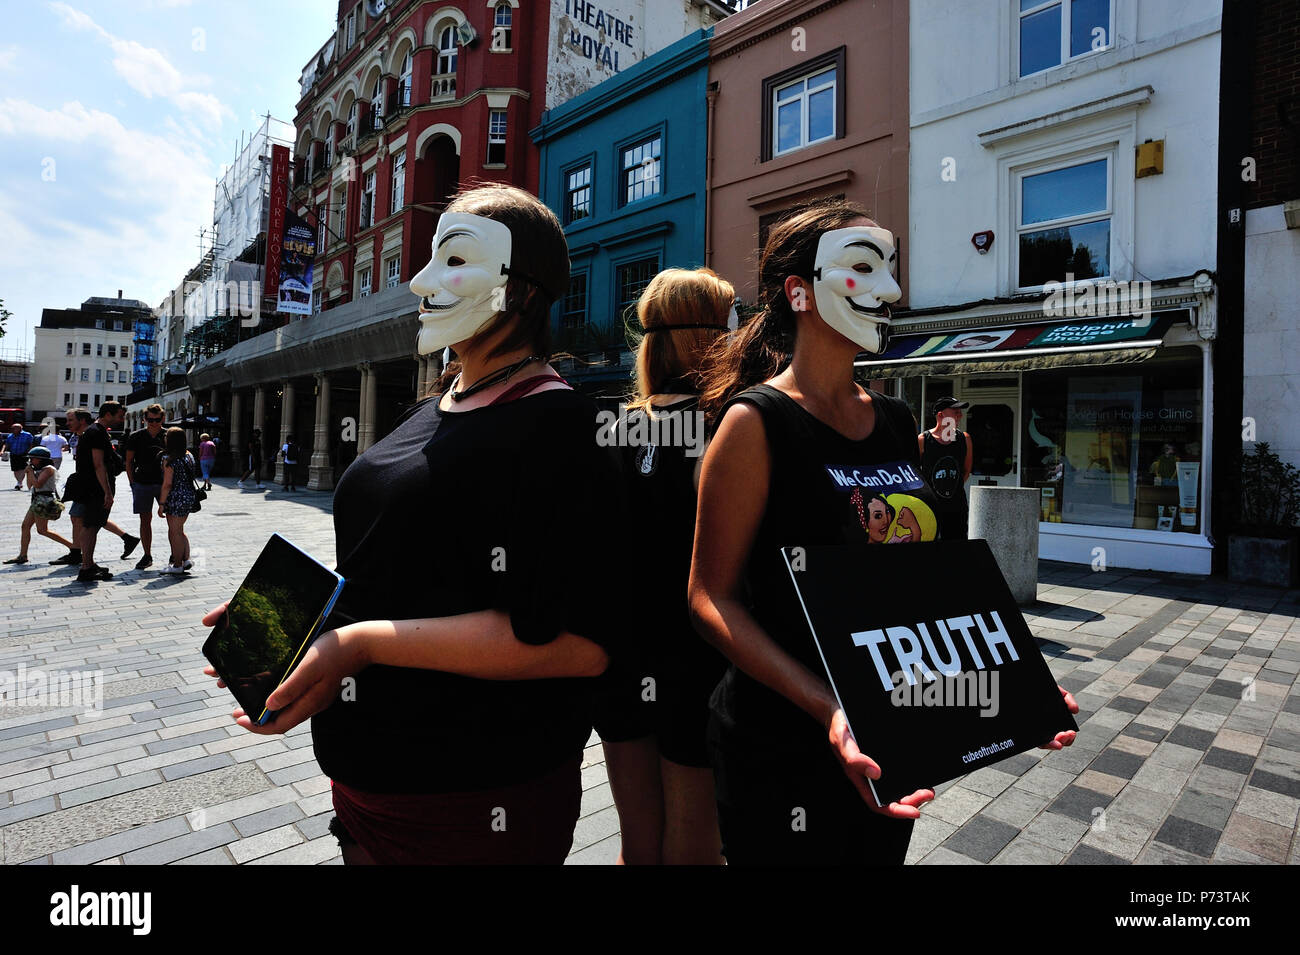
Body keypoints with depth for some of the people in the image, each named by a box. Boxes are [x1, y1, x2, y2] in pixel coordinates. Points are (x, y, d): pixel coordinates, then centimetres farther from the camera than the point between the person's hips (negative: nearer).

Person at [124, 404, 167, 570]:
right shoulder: (136, 437, 3)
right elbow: (129, 461, 9)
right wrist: (133, 483, 2)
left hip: (164, 483, 0)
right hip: (142, 483, 1)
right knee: (145, 519, 4)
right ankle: (147, 556, 13)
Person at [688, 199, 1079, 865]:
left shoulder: (897, 422, 7)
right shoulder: (756, 420, -15)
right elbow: (711, 596, -17)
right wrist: (828, 709, -27)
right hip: (785, 748, -6)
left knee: (881, 852, 24)